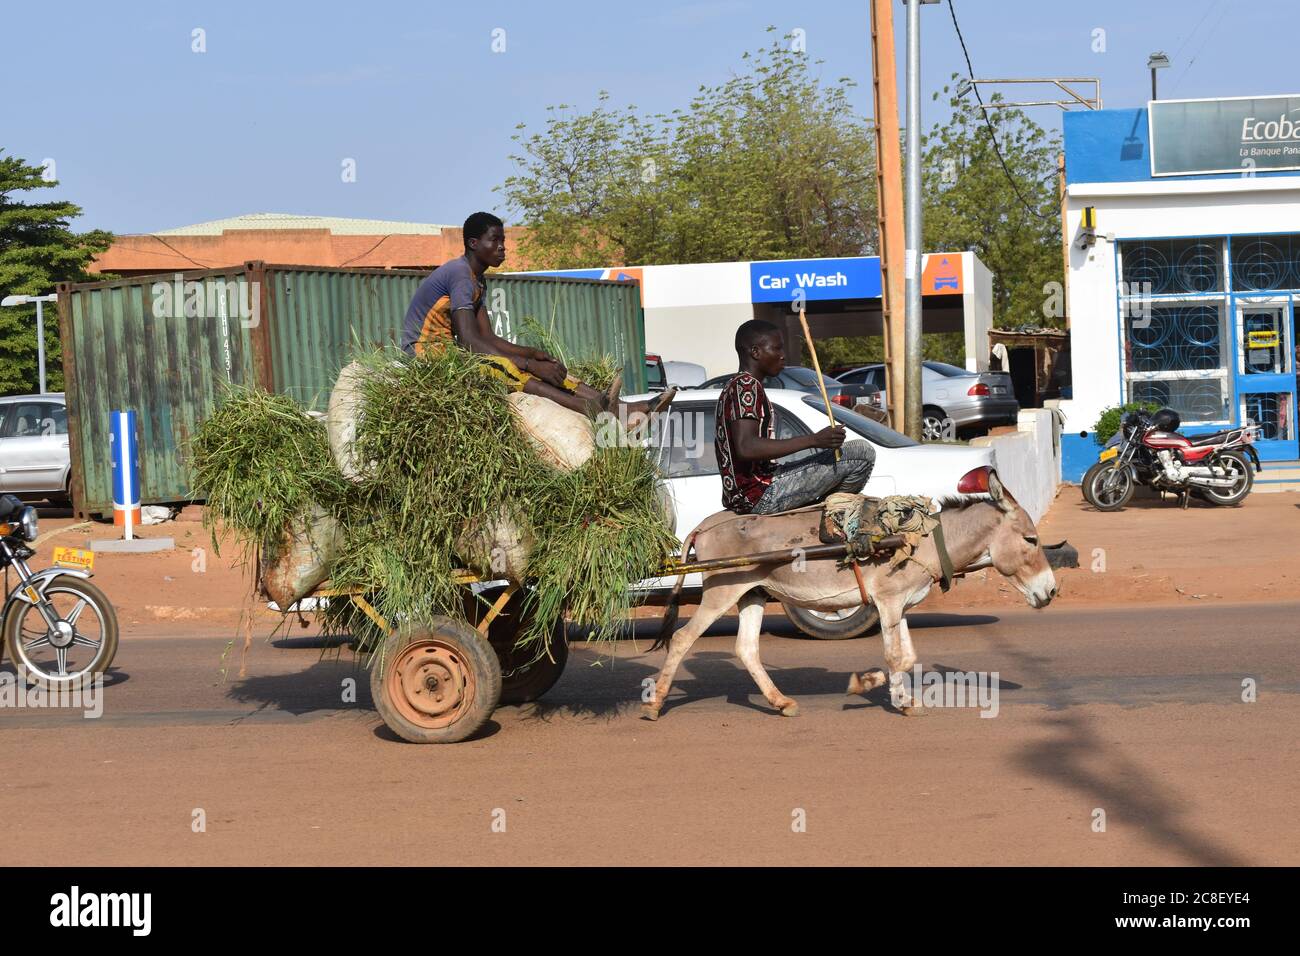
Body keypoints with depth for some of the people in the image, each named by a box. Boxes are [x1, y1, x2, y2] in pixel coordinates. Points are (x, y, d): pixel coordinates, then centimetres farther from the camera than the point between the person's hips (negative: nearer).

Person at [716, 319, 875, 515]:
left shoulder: (732, 388, 21)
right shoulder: (747, 386, -11)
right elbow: (745, 447, -26)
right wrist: (813, 440, -27)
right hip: (761, 495, -11)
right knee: (863, 452, -13)